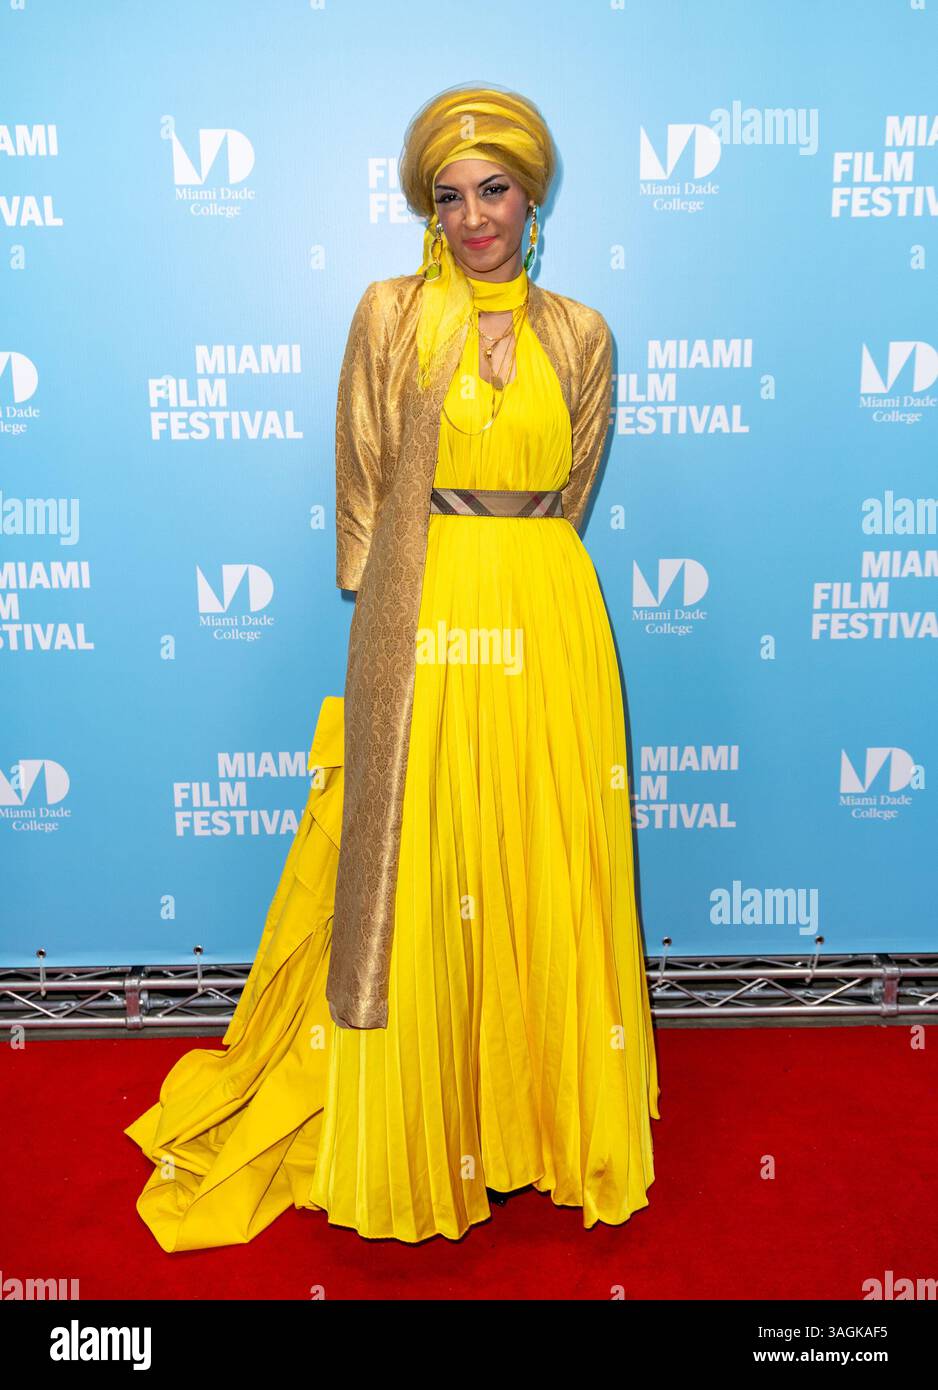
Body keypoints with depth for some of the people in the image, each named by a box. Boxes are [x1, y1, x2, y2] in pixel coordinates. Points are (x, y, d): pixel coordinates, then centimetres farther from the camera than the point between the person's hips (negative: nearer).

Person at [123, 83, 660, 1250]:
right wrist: (397, 617, 3)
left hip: (549, 631, 2)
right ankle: (402, 1126, 27)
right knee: (409, 881, 5)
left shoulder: (582, 335, 9)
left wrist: (511, 585, 9)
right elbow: (362, 490, 4)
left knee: (544, 877, 9)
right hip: (418, 627, -2)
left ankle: (539, 1112, 30)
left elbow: (569, 495, 14)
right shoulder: (389, 314, 4)